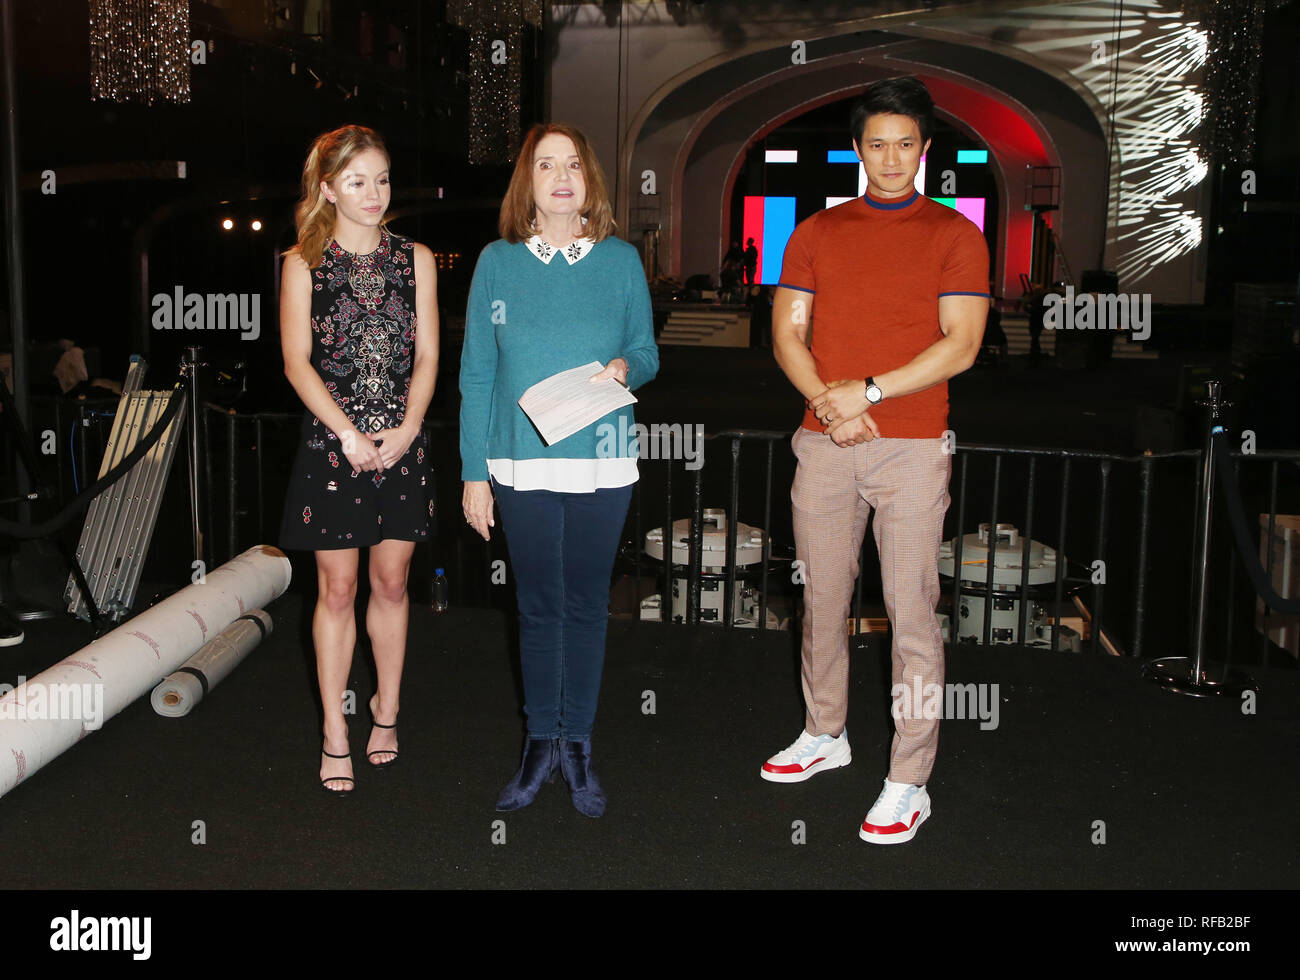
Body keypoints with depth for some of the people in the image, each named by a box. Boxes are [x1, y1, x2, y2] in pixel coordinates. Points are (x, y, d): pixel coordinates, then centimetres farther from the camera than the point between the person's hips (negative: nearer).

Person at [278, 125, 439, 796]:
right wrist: (349, 433, -14)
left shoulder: (415, 258, 7)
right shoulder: (303, 264, 1)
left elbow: (426, 354, 5)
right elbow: (297, 361, -4)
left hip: (401, 444, 2)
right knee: (337, 588, 2)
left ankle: (386, 711, 27)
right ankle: (335, 735, 13)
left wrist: (408, 426, -9)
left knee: (391, 582, 9)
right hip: (331, 441, -2)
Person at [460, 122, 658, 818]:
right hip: (522, 465, 0)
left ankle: (578, 742, 23)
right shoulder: (498, 263, 1)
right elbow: (476, 373, 2)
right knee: (537, 607, 9)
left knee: (587, 605, 9)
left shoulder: (620, 261, 3)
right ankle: (541, 741, 23)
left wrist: (624, 367, -15)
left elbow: (647, 352, 10)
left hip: (602, 464, 0)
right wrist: (475, 473, -2)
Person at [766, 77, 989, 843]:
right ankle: (825, 734, 31)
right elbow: (787, 333, 7)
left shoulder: (955, 236, 3)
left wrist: (868, 391, -13)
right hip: (824, 442, 4)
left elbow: (960, 347, -5)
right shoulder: (817, 233, 13)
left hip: (912, 447, -3)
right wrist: (828, 401, -10)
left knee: (912, 613, -4)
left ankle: (910, 783, 3)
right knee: (822, 598, 12)